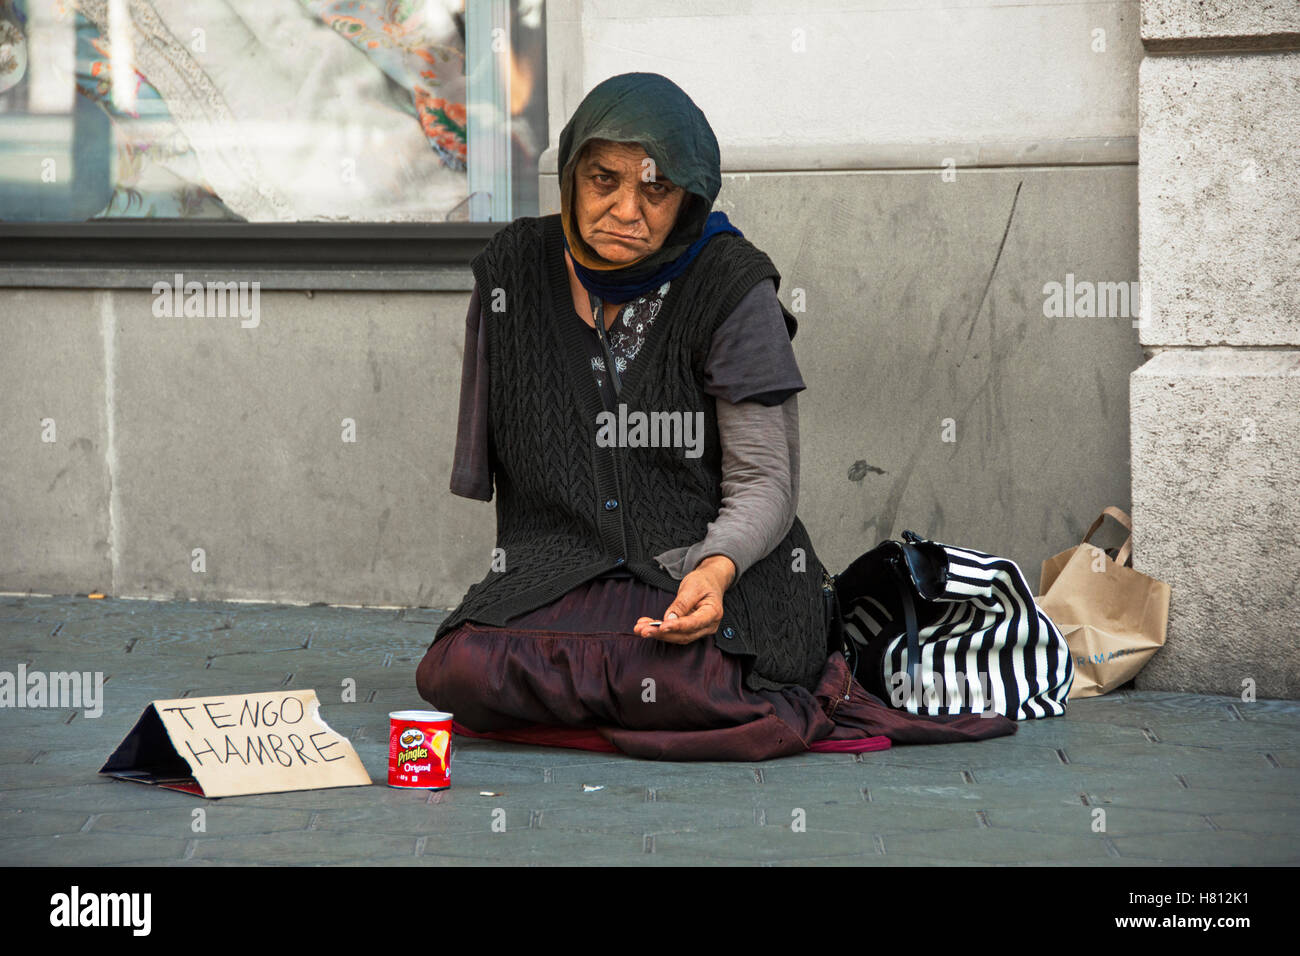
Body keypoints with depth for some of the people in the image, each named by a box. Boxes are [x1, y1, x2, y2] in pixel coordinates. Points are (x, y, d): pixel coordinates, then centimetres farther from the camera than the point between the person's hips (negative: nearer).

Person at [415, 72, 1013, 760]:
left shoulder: (731, 285, -6)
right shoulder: (516, 272, 4)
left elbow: (764, 481, -7)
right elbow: (487, 463, 15)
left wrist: (716, 568, -27)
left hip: (725, 571, -4)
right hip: (562, 571, 4)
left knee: (689, 685, -38)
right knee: (456, 673, -28)